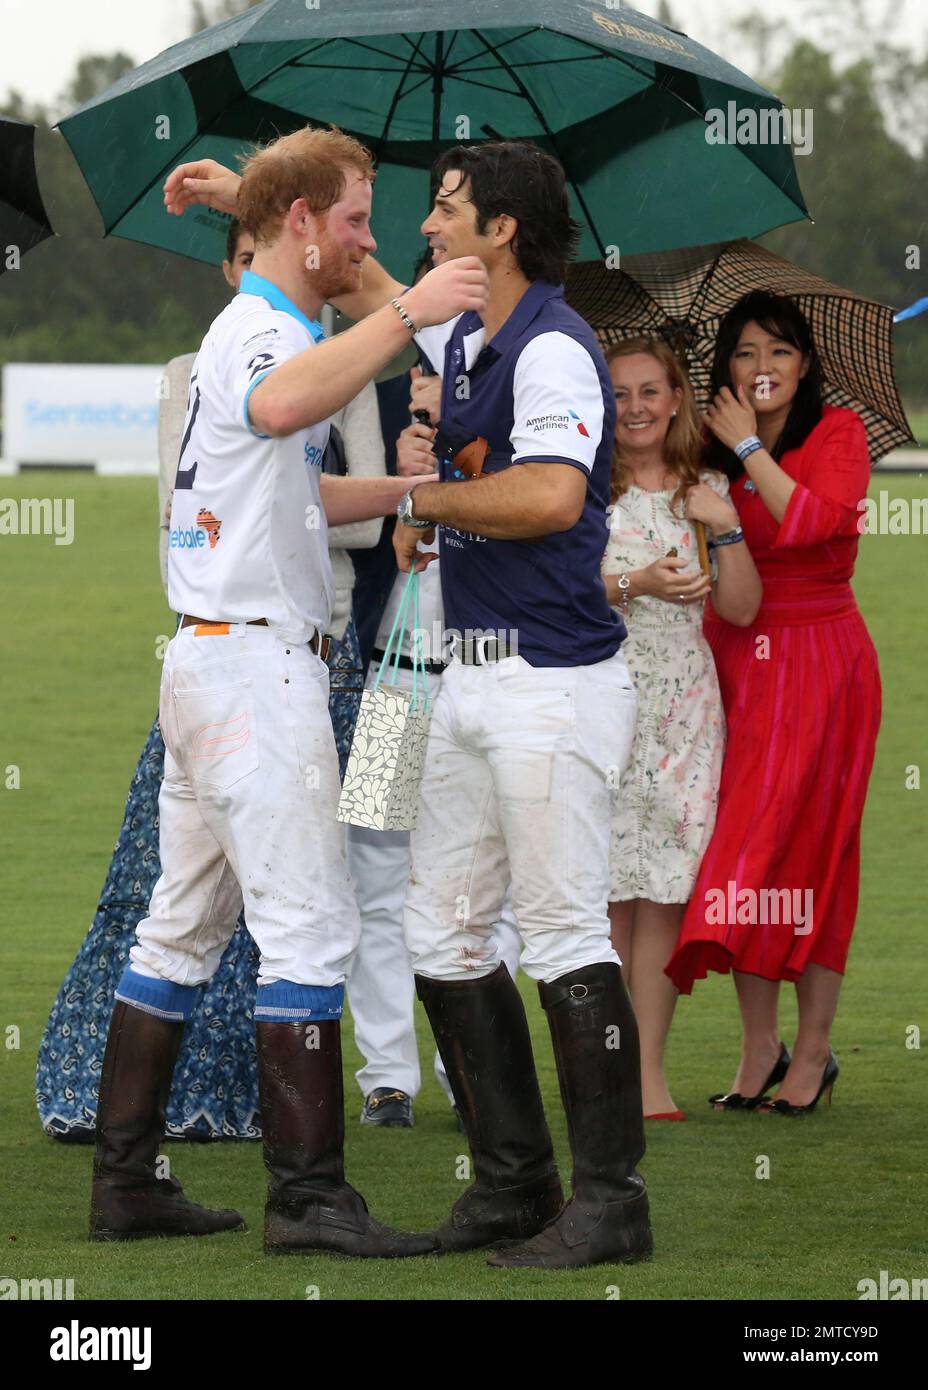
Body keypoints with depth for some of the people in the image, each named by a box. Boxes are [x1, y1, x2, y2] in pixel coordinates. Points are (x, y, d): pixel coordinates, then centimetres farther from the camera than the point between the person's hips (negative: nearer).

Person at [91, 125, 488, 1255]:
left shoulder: (246, 330, 20)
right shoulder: (262, 332, -13)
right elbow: (279, 408, -40)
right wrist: (405, 315, -43)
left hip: (205, 657, 11)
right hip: (259, 662, -11)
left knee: (184, 926, 11)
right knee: (308, 926, -11)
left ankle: (124, 1180, 12)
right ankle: (307, 1193, -12)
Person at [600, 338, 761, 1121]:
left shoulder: (707, 492, 11)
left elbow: (742, 609, 6)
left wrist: (727, 528, -5)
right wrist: (634, 586, -15)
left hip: (683, 699, 2)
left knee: (666, 883, -2)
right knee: (608, 884, -5)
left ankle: (651, 1068, -1)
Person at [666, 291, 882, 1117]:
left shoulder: (838, 433, -3)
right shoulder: (714, 451, 10)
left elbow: (810, 520, -20)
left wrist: (749, 448, -15)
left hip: (818, 663, -4)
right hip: (733, 662, 4)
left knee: (805, 849, -4)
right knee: (742, 850, 1)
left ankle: (813, 1047, 4)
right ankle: (760, 1046, 7)